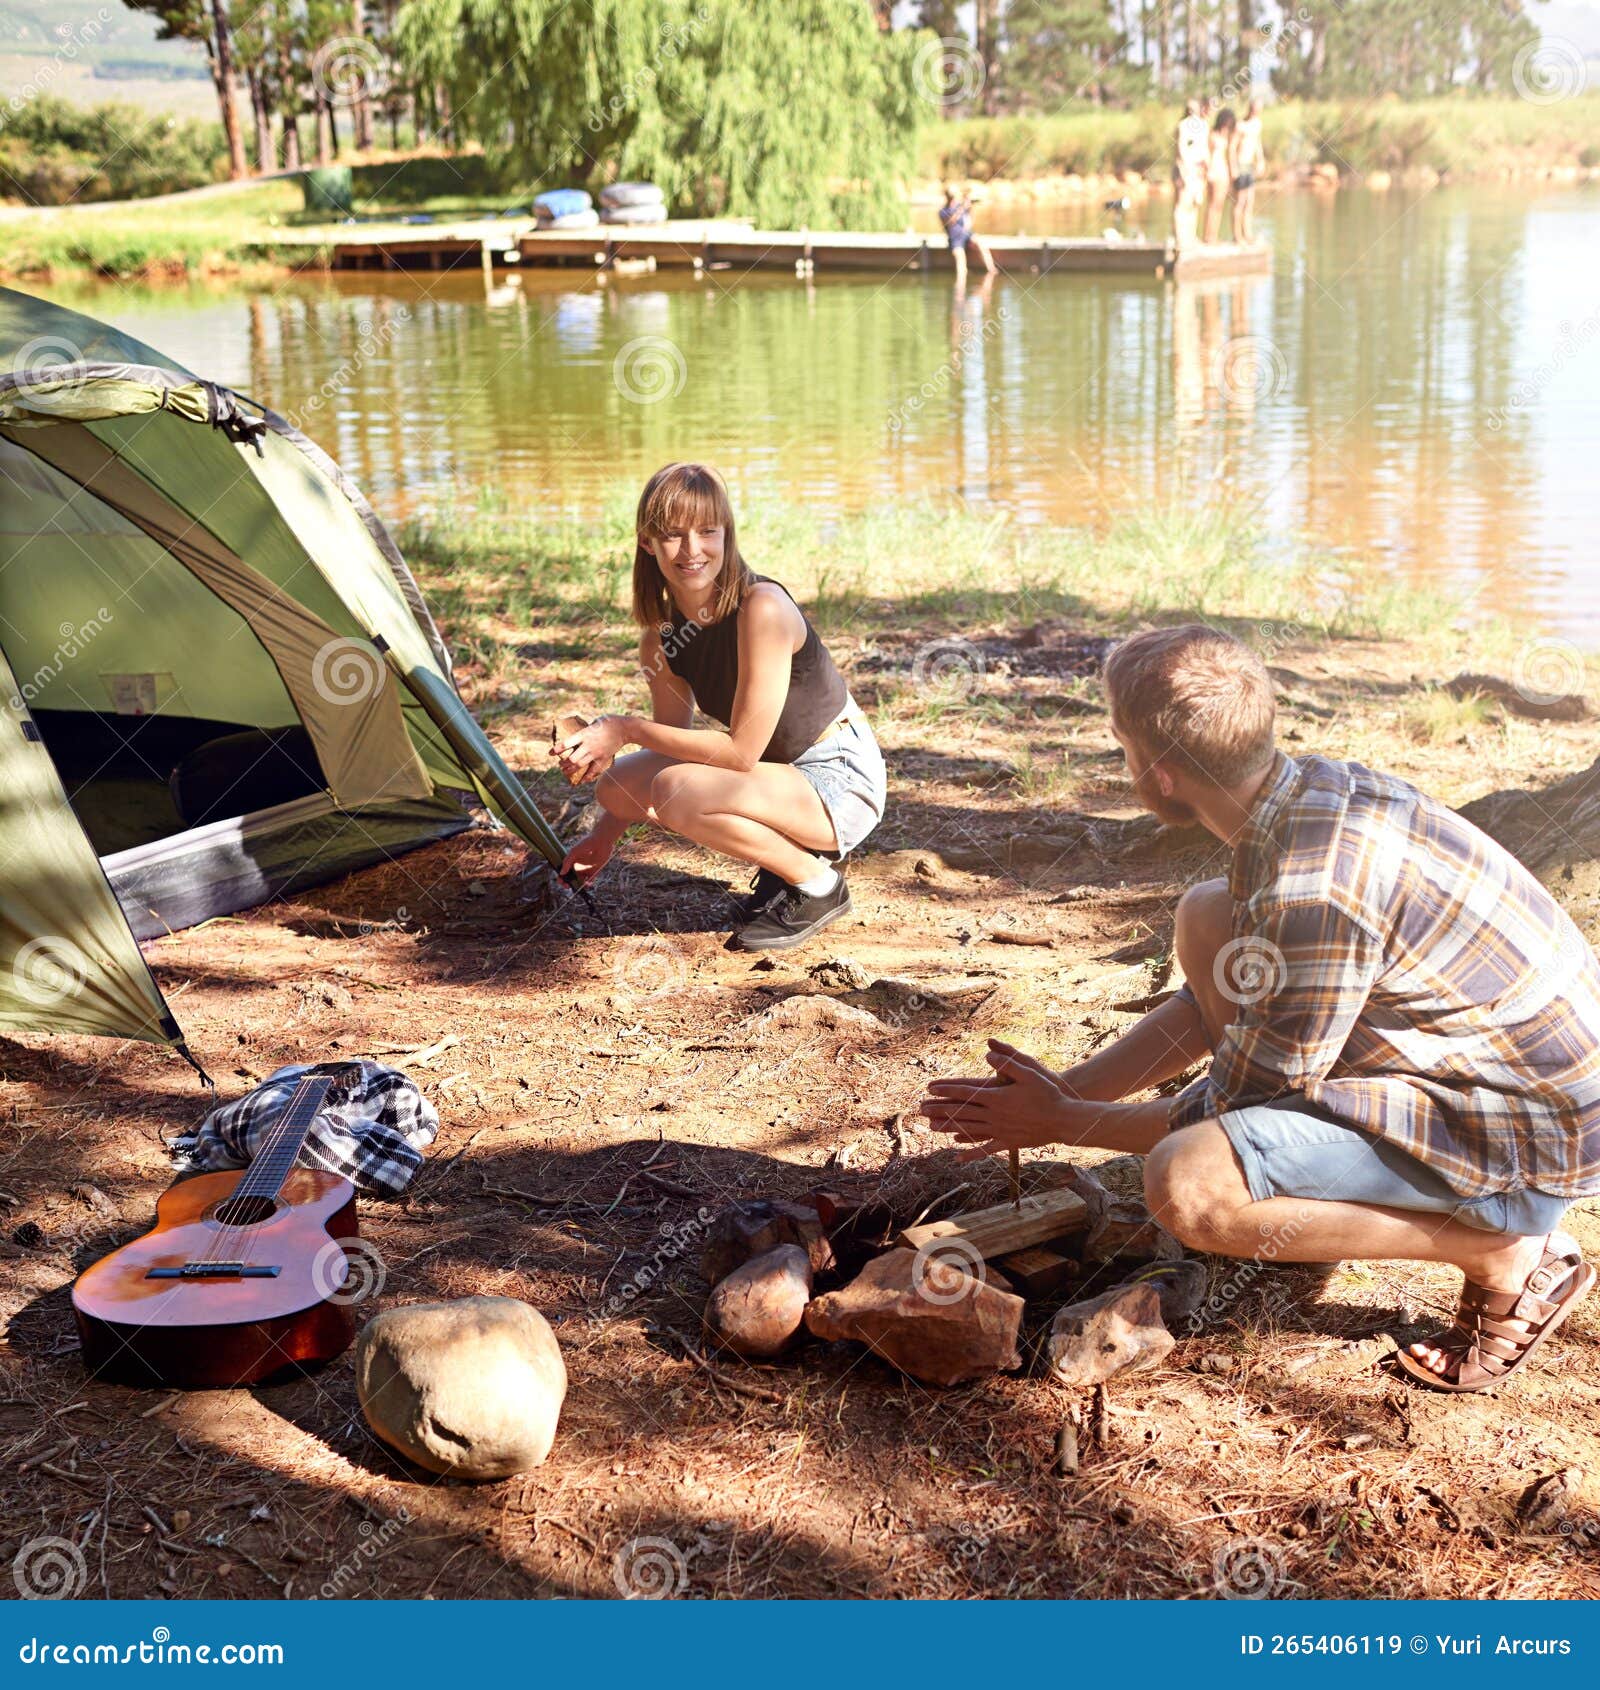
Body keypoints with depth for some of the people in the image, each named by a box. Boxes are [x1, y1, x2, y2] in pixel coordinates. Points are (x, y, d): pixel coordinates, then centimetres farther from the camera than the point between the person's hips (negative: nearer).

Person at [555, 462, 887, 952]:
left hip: (842, 783, -8)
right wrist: (605, 832, 5)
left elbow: (741, 751, -24)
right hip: (778, 775, 8)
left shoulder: (762, 607, -24)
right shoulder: (661, 636, -1)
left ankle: (817, 882, -6)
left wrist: (626, 728, -21)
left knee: (678, 791, -29)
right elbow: (675, 739, 10)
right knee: (618, 786, -6)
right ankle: (782, 859, 8)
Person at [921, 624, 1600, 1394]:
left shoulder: (1314, 889, -31)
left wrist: (1058, 1122, -5)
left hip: (1538, 1133, -9)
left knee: (1186, 1184, -27)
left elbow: (1235, 1113, -18)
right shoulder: (1309, 790, -1)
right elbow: (1209, 1009, 12)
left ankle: (1508, 1254, -8)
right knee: (1206, 918, 9)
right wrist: (1061, 1090, 7)